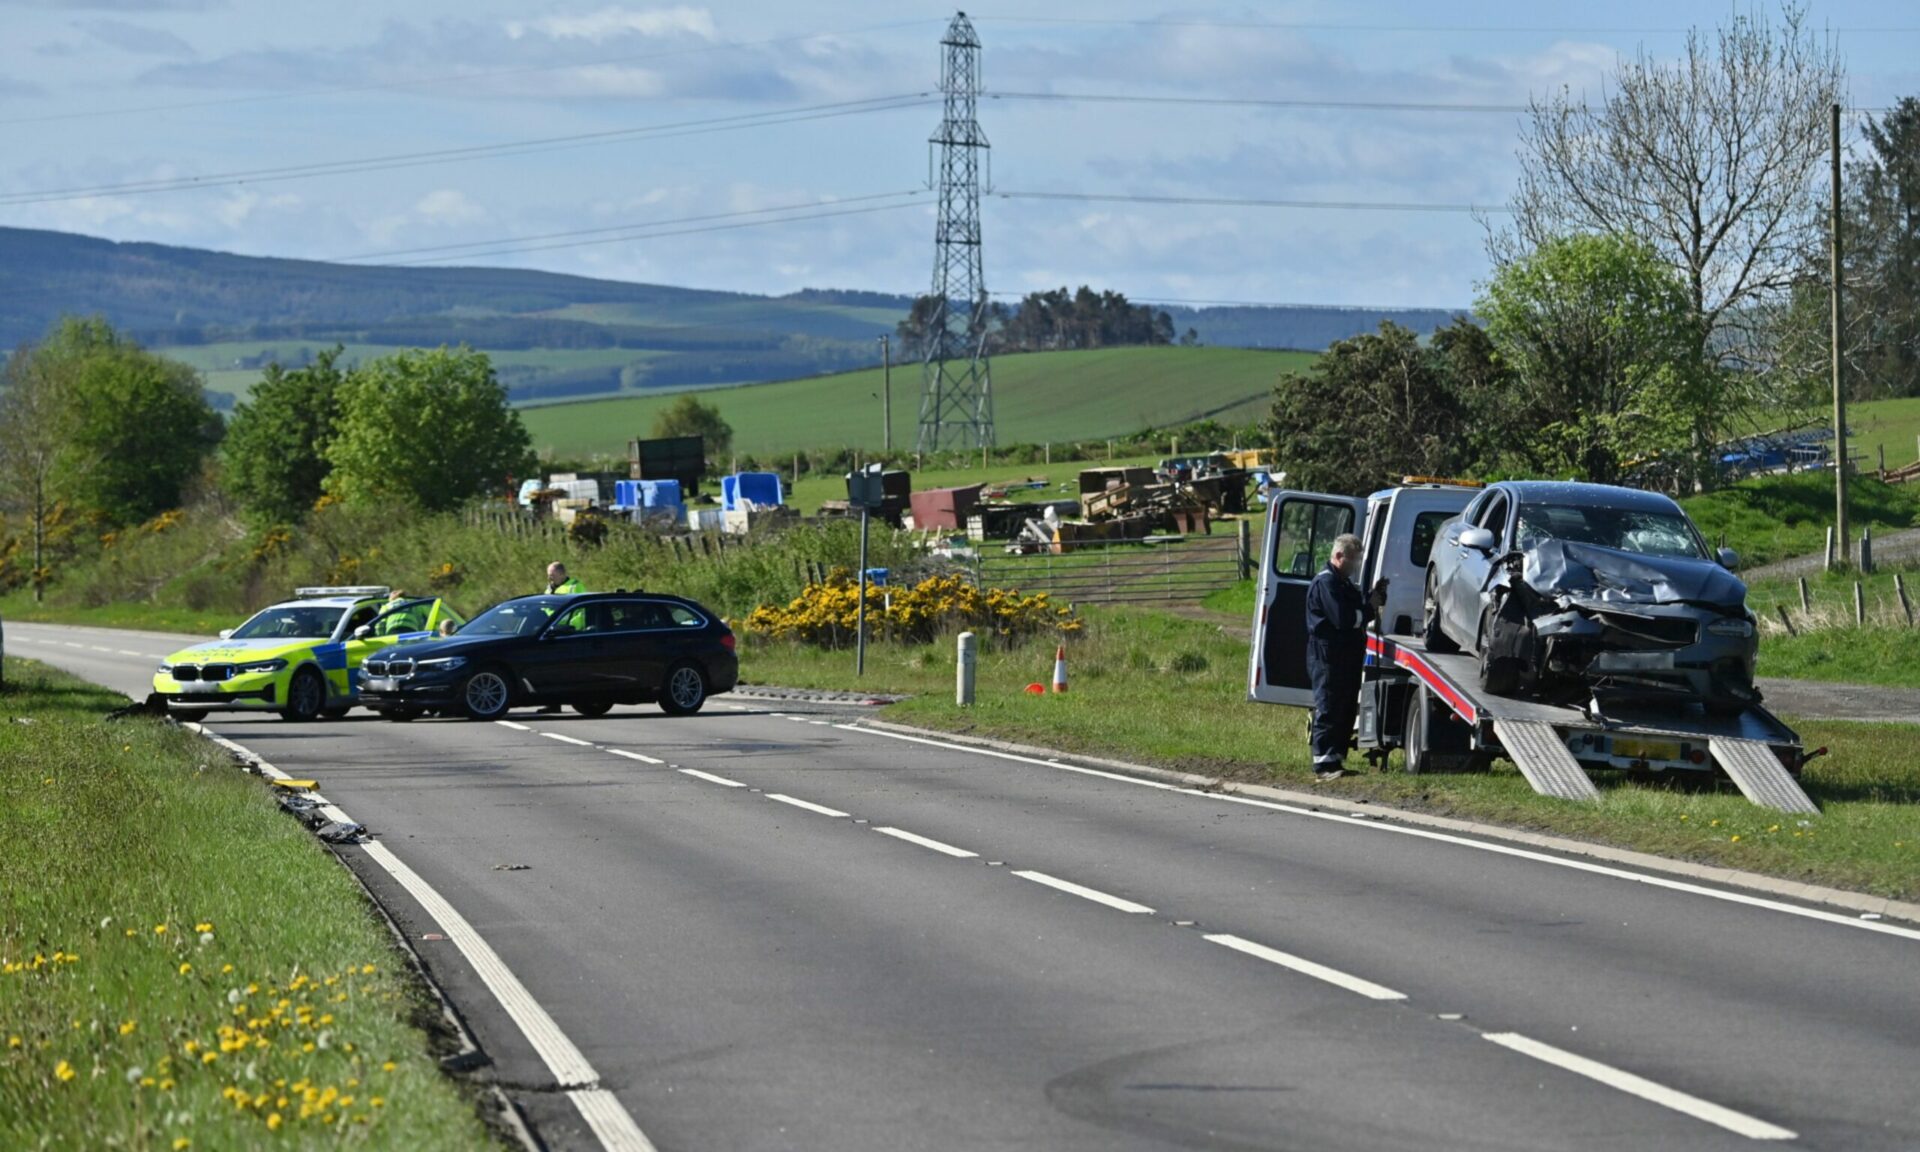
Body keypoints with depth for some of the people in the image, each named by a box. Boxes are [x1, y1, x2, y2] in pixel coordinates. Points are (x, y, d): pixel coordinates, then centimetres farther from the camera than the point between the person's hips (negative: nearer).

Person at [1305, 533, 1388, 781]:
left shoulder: (1343, 582, 20)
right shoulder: (1326, 582, -14)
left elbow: (1355, 610, 18)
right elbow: (1342, 619, -22)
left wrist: (1375, 596, 3)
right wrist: (1371, 609, -9)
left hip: (1347, 656, 10)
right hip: (1328, 656, -10)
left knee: (1347, 710, 12)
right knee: (1329, 711, -9)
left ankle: (1336, 760, 17)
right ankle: (1324, 764, -8)